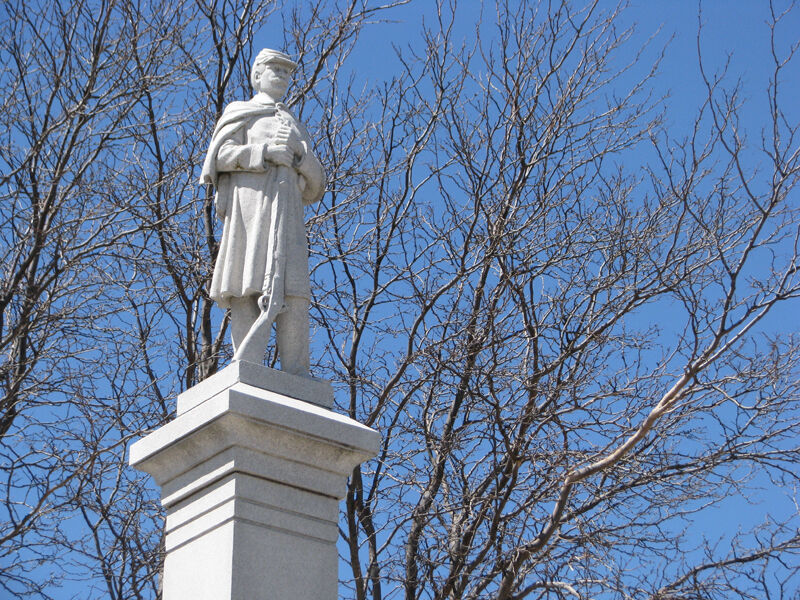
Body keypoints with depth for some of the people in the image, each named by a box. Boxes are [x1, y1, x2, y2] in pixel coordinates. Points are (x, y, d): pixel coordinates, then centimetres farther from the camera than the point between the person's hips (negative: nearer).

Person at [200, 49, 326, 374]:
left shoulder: (295, 126, 32)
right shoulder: (240, 113, 21)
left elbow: (316, 182, 22)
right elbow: (221, 155, 3)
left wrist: (299, 156, 1)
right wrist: (264, 152, -10)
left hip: (286, 208, 4)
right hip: (250, 199, -4)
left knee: (291, 287, -11)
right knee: (248, 284, -17)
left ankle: (296, 375, -19)